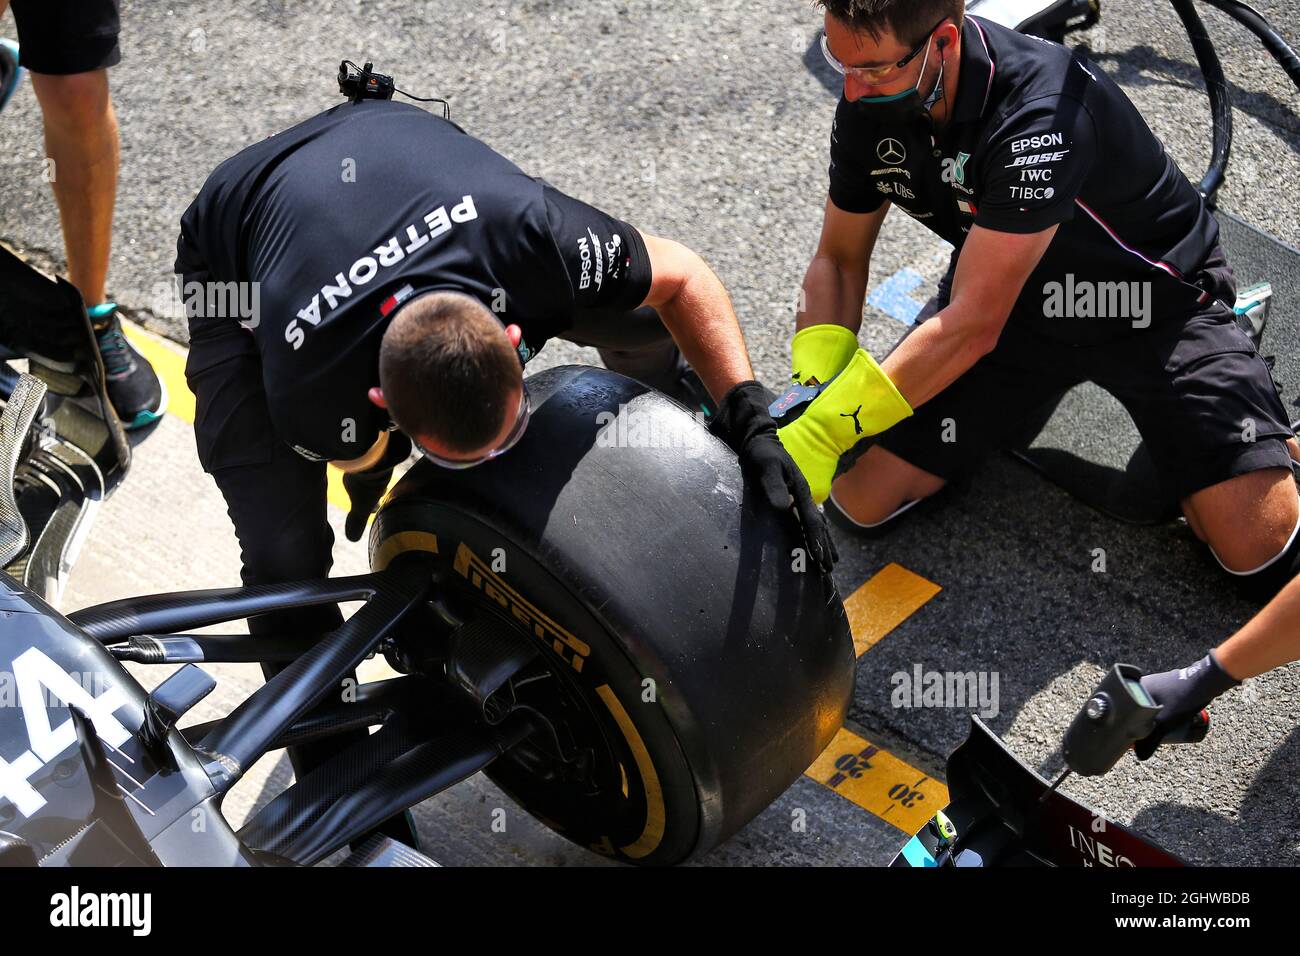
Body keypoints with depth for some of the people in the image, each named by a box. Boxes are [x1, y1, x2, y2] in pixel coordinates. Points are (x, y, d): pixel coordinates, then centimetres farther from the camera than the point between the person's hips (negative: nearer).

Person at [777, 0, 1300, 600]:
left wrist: (827, 433, -36)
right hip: (1000, 294, 6)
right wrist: (815, 400, -18)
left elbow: (972, 325, -36)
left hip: (1154, 303, -5)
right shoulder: (868, 107, -14)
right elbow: (839, 259, -2)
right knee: (860, 502, -5)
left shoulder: (1041, 113, -36)